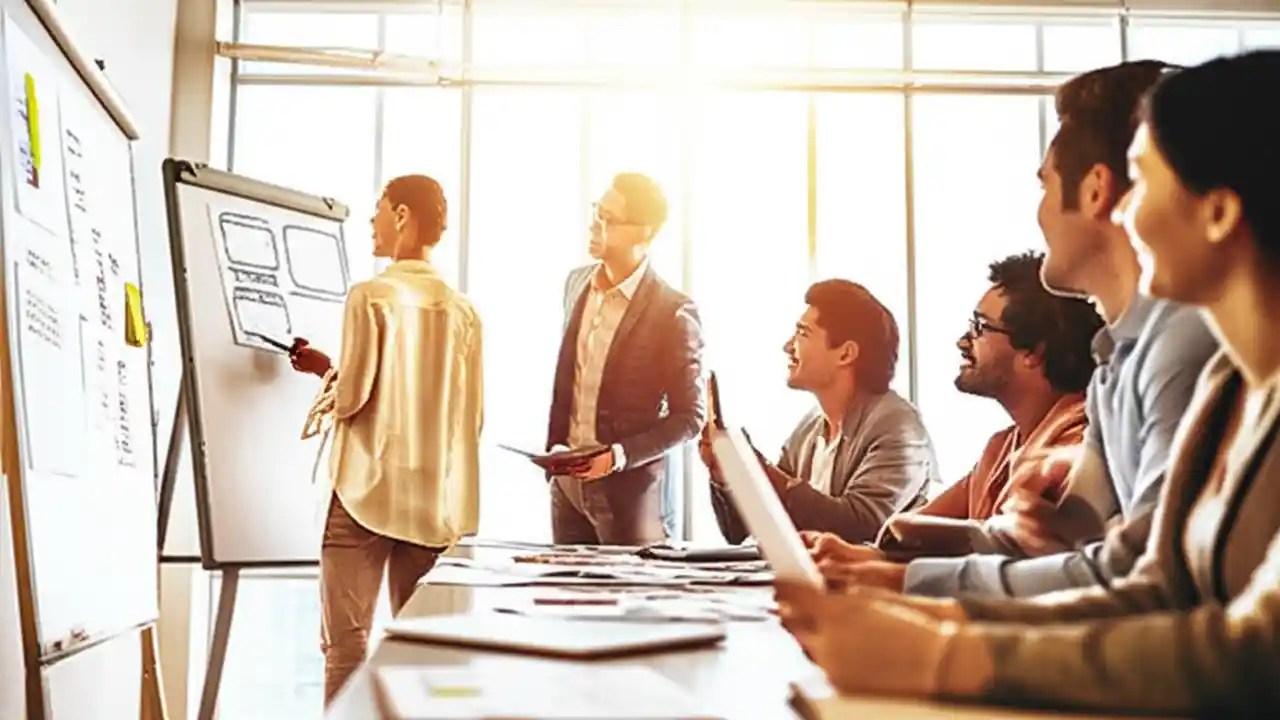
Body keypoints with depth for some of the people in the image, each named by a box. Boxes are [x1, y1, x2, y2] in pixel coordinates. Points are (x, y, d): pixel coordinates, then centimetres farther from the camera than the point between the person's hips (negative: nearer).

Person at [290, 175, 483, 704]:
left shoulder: (372, 295, -8)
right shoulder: (463, 310, 5)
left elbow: (350, 398, -10)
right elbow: (472, 416, 7)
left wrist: (321, 370, 9)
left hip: (368, 490, -4)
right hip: (437, 498, 5)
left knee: (346, 641, 1)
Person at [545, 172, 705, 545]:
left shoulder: (673, 313, -15)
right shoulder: (577, 283, 5)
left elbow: (689, 416, -11)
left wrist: (618, 456, -19)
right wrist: (554, 447, 9)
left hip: (628, 488, -6)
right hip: (566, 479, 6)